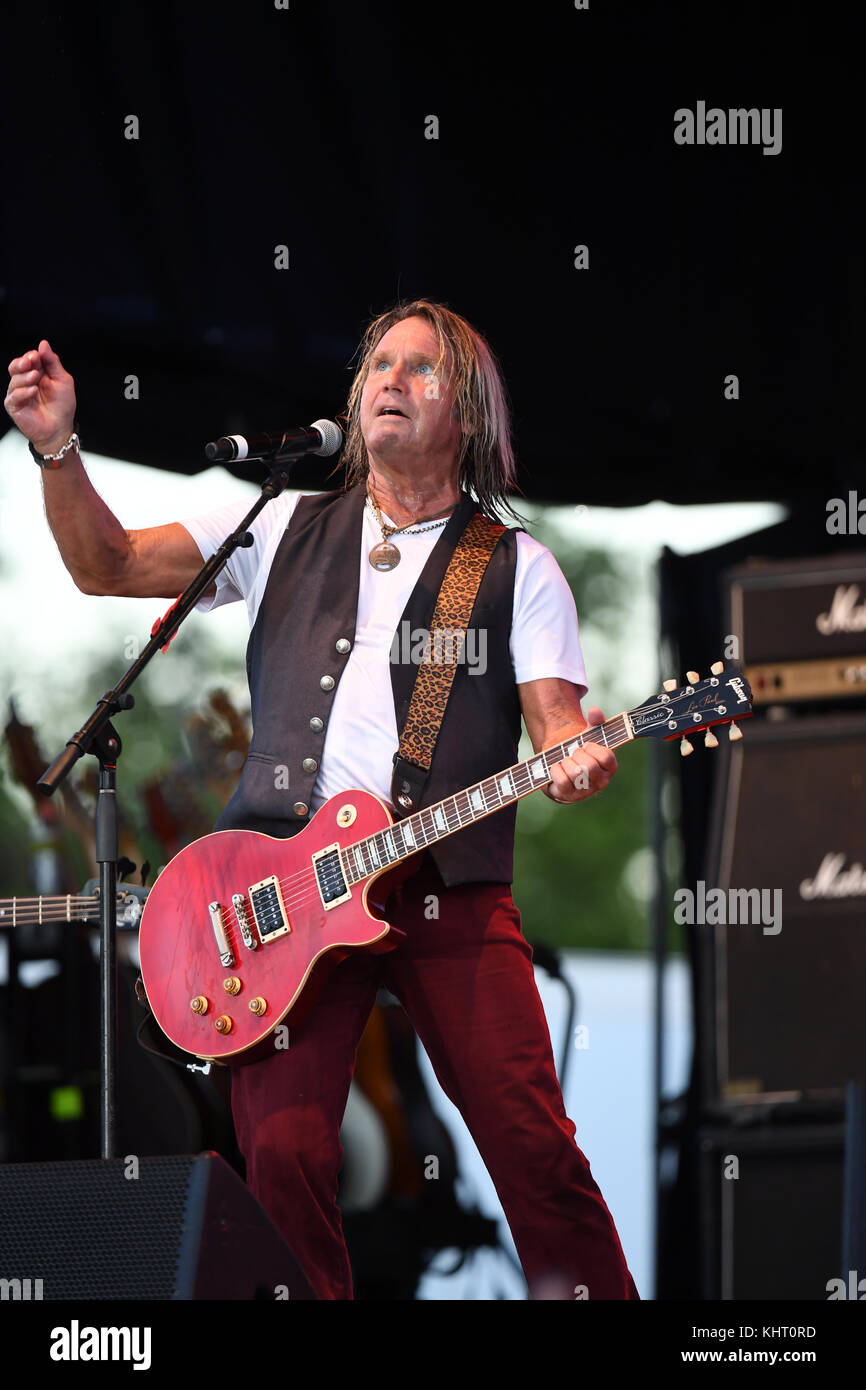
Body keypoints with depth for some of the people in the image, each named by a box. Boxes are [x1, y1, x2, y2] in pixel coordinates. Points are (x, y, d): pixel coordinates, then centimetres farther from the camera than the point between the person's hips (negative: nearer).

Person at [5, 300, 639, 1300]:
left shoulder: (515, 568, 13)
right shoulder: (287, 532, 18)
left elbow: (555, 713, 4)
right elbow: (107, 566, 15)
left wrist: (576, 763, -21)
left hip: (449, 888, -1)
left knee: (532, 1142, -13)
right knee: (283, 1150, -13)